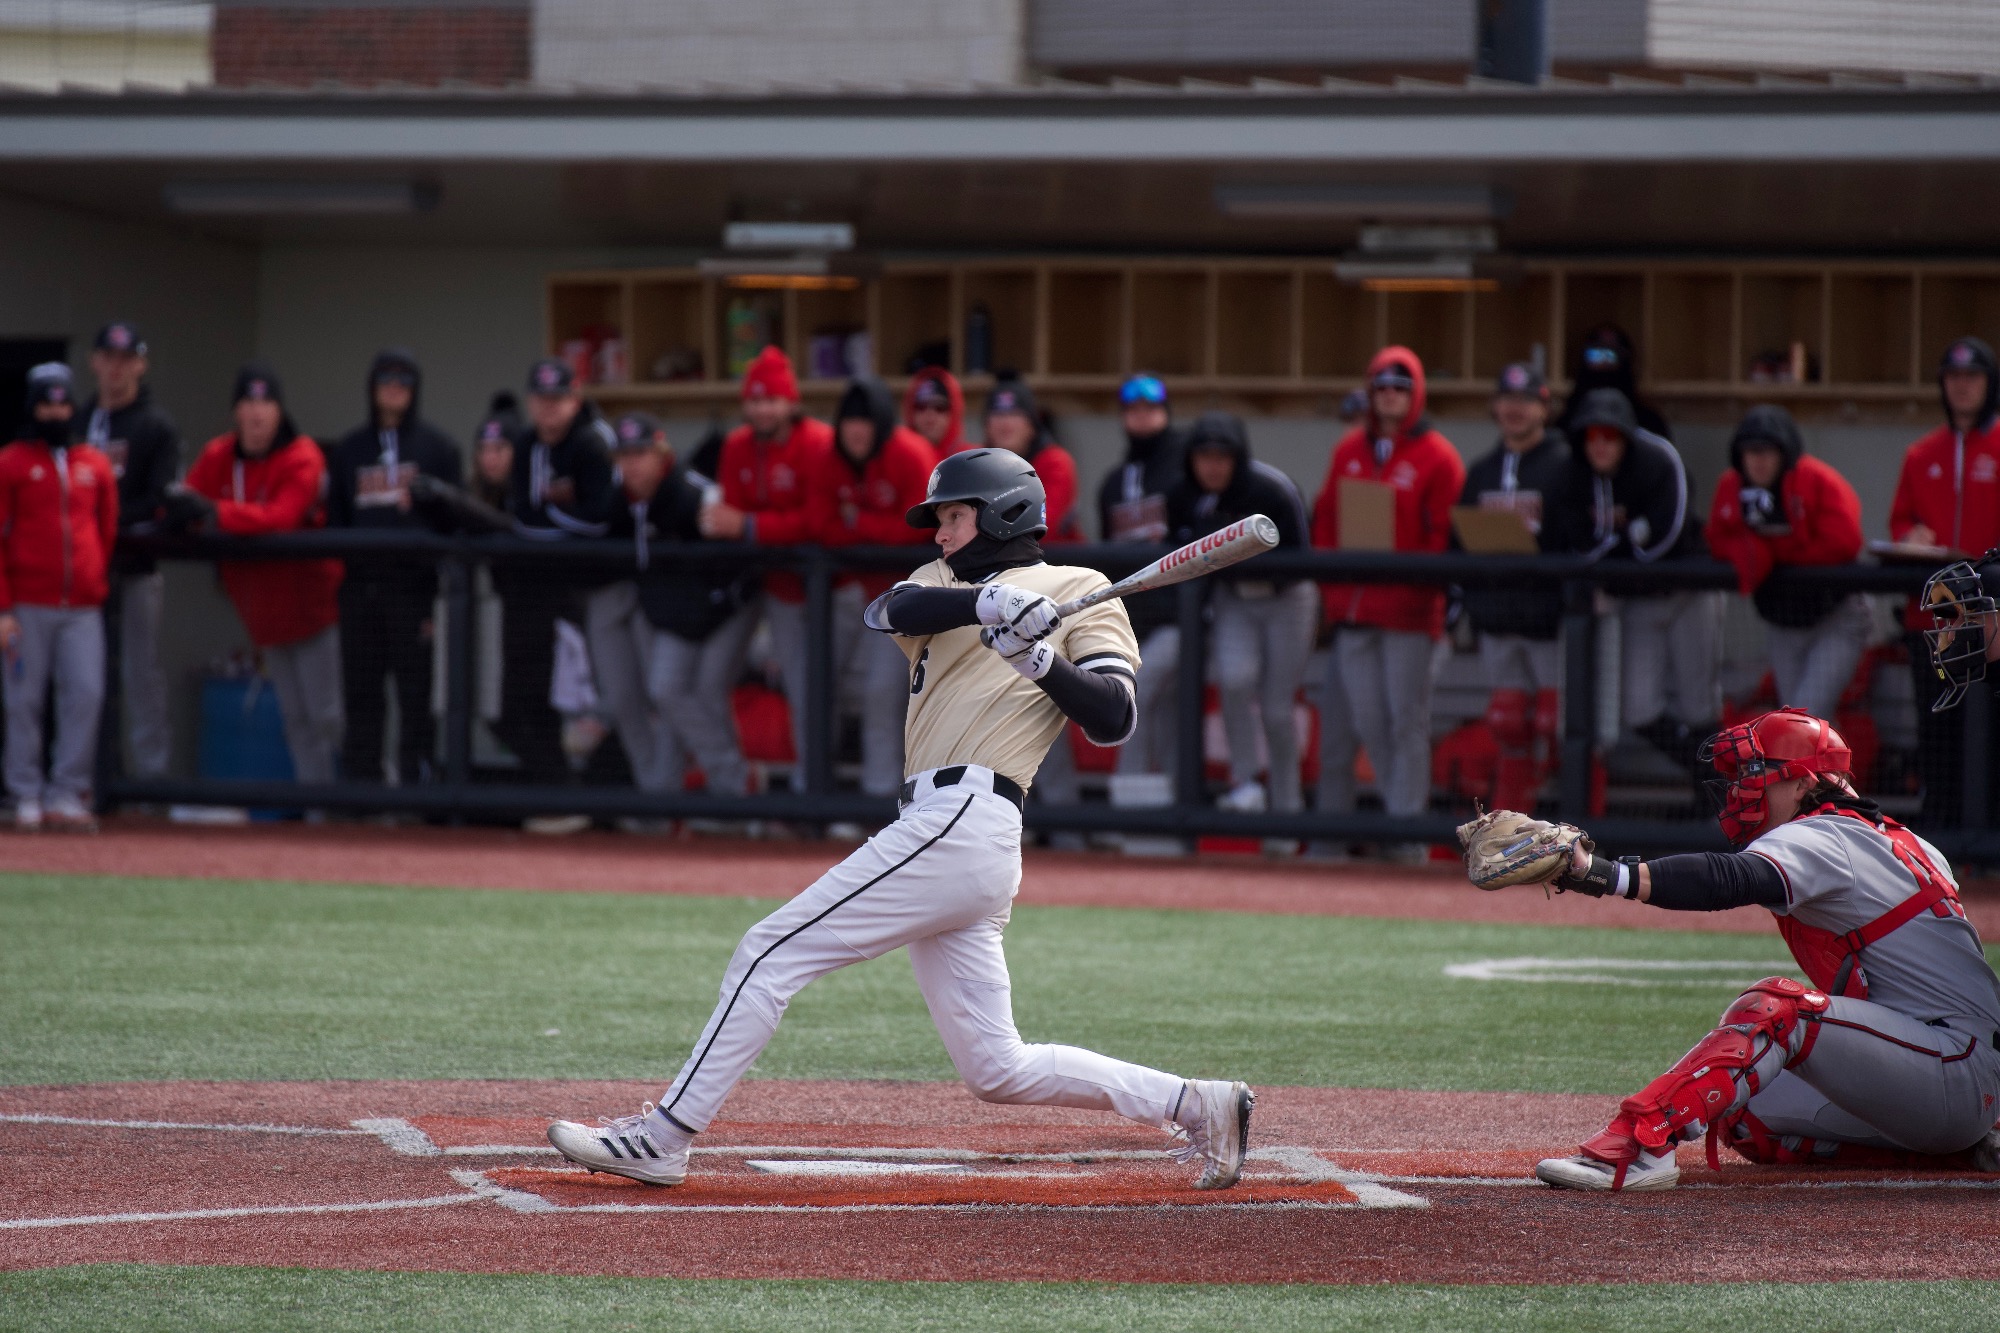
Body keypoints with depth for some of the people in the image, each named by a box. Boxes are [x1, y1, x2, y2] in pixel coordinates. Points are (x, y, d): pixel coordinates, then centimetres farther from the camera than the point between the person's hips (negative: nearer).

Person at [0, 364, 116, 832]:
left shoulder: (95, 465, 12)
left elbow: (108, 531, 16)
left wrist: (96, 589, 9)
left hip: (83, 608, 3)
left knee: (86, 695, -6)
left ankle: (66, 794, -1)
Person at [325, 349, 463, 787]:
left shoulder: (437, 447, 5)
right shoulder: (348, 450, 14)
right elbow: (334, 521, 14)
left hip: (414, 585, -3)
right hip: (361, 585, 3)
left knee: (417, 694, -3)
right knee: (361, 693, 4)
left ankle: (416, 780, 0)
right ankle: (360, 780, 8)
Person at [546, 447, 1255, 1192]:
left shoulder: (1079, 592, 6)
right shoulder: (945, 583, 26)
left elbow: (1113, 719, -4)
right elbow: (890, 611, 2)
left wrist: (1043, 658, -18)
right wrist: (989, 603, -15)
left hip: (961, 821, -8)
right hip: (943, 830, 8)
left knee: (771, 953, -8)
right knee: (996, 1070, 6)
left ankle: (664, 1138, -5)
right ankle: (1192, 1105, 9)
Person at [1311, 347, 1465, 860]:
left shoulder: (1437, 457, -1)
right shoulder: (1348, 452, 15)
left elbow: (1444, 535, -4)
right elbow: (1324, 520, 16)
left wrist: (1421, 586, -12)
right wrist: (1332, 580, 5)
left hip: (1409, 608, -4)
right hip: (1353, 605, 4)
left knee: (1406, 717, -5)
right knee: (1363, 717, 3)